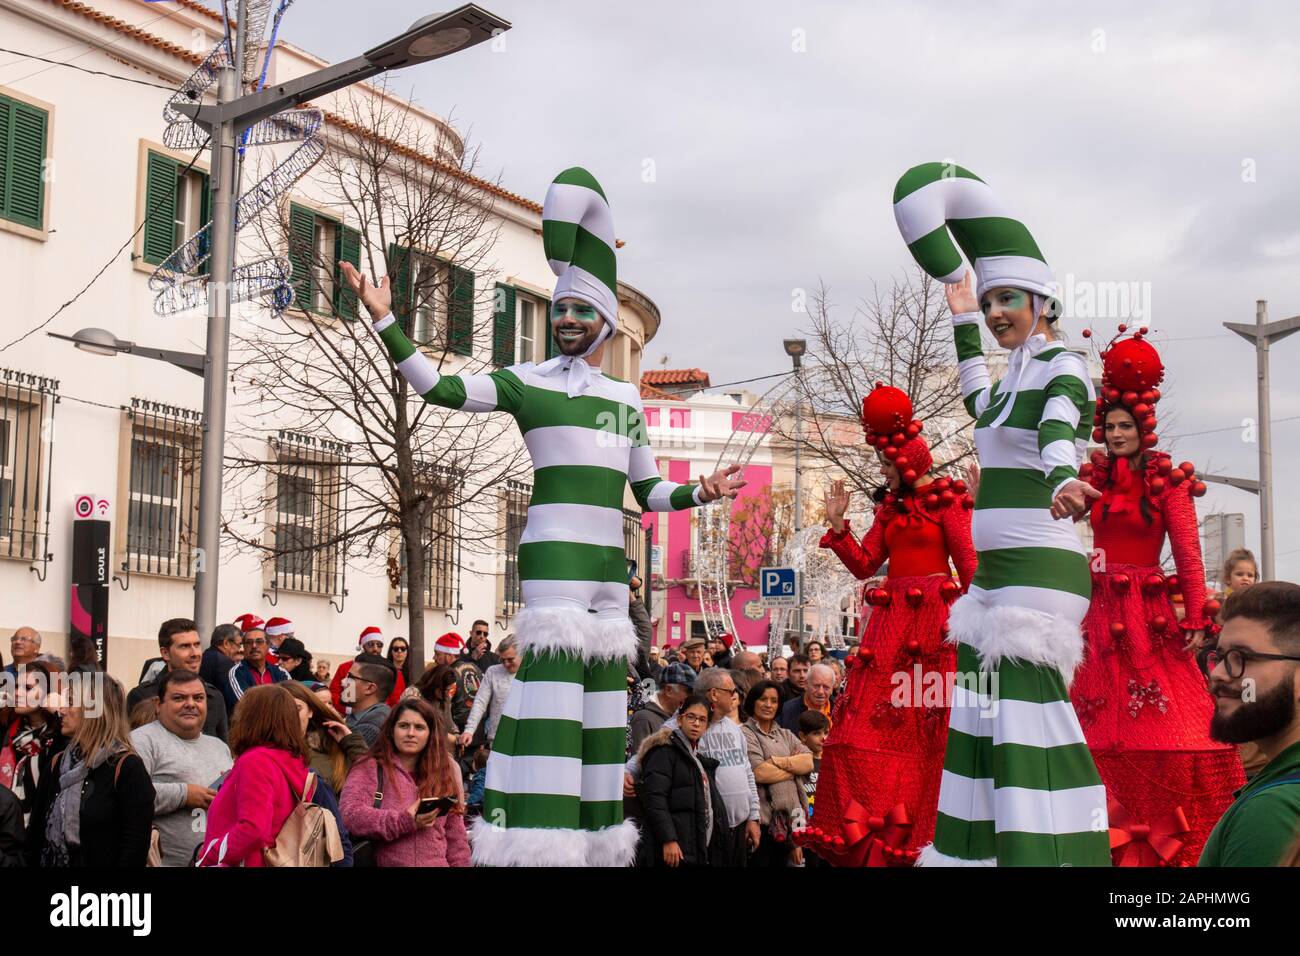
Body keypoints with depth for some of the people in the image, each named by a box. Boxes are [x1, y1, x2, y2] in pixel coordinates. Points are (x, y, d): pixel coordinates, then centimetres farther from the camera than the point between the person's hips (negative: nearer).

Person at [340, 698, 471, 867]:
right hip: (387, 863, -2)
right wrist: (405, 821, -14)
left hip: (438, 862, 2)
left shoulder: (444, 773, 15)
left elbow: (455, 835, 16)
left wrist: (460, 864, 7)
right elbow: (351, 815, -10)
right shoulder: (369, 769, 4)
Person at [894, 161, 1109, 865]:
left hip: (1040, 565, -9)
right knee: (982, 713, 9)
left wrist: (1062, 481, -50)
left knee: (1028, 714, -14)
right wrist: (962, 320, 39)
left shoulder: (1061, 366, -7)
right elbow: (979, 403, 40)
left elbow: (1059, 429, -29)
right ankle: (974, 850, 15)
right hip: (994, 569, 9)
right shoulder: (1016, 376, 17)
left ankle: (1053, 853, -13)